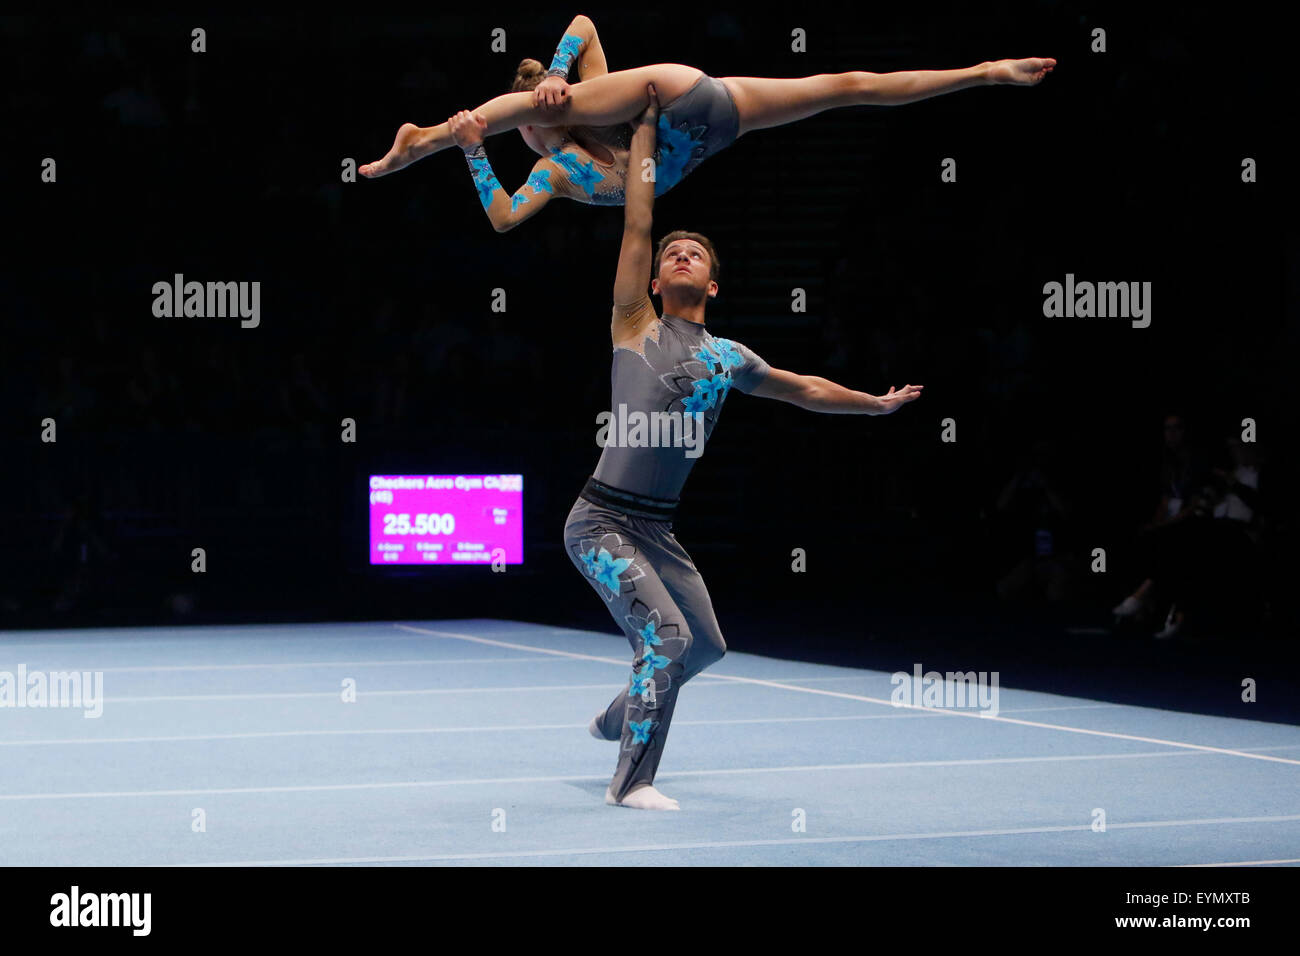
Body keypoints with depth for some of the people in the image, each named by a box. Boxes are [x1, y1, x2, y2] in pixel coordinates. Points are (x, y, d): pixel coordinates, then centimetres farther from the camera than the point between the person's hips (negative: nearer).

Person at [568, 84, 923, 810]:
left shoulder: (729, 358, 11)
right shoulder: (636, 328, -2)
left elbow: (805, 389, 26)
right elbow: (637, 225, -5)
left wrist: (878, 403, 34)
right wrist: (646, 125, -2)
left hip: (659, 530, 6)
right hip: (603, 521, -6)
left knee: (706, 646, 16)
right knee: (665, 634, -21)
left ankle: (619, 718, 41)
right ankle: (632, 781, -10)